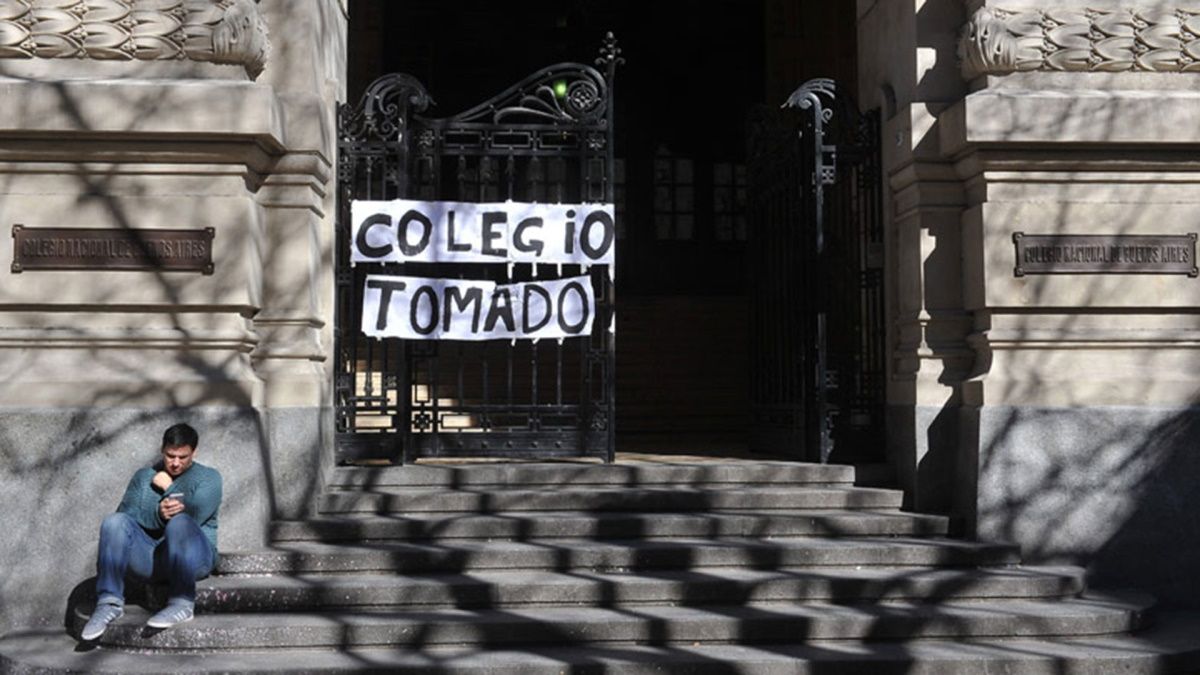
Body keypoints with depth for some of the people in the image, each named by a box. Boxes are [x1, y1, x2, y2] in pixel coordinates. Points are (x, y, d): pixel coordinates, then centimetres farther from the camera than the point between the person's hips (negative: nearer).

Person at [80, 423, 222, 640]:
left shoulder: (208, 477, 8)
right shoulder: (144, 476, 18)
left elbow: (194, 515, -12)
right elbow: (125, 514, 1)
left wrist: (168, 488, 1)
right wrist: (157, 514, -18)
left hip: (192, 556, -3)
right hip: (148, 556, 3)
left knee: (179, 522, -35)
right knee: (115, 522, -23)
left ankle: (182, 604, -31)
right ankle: (110, 602, -26)